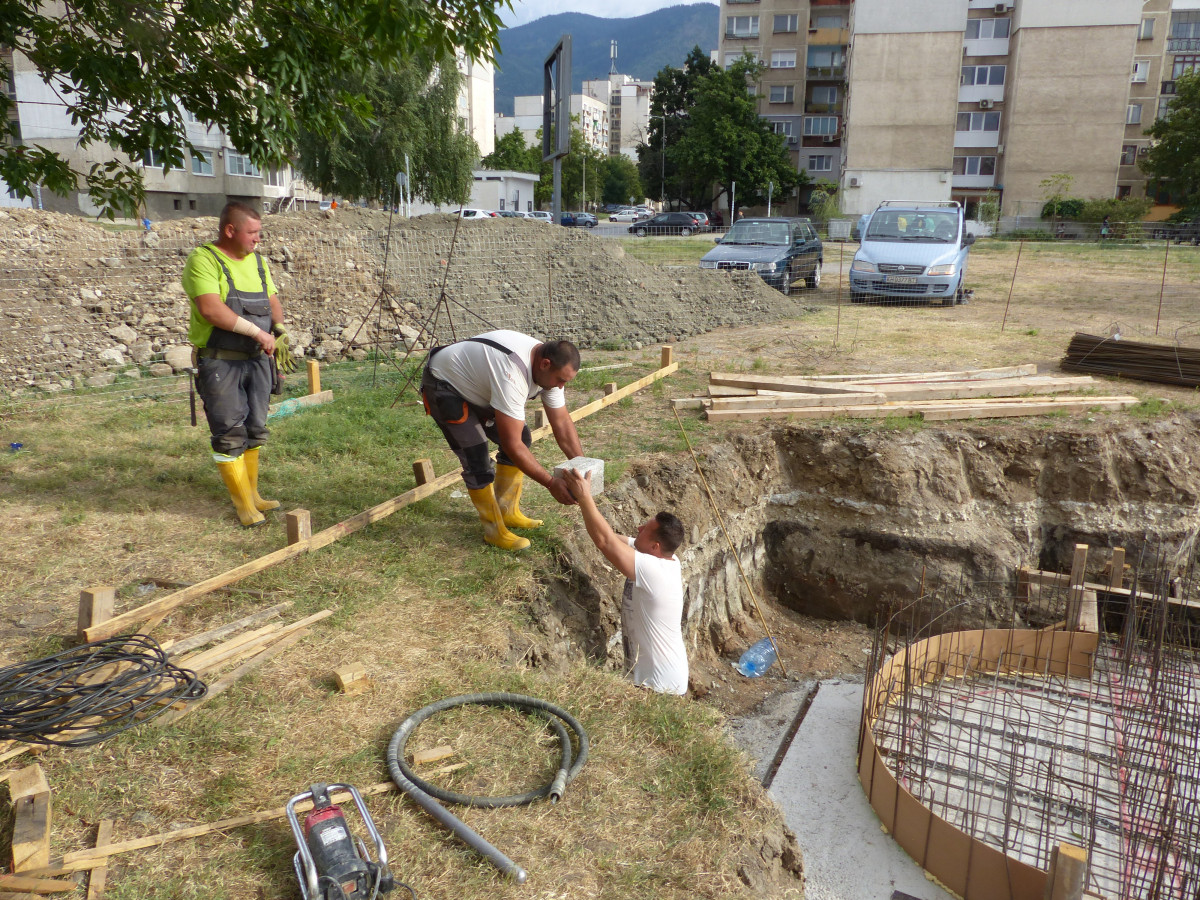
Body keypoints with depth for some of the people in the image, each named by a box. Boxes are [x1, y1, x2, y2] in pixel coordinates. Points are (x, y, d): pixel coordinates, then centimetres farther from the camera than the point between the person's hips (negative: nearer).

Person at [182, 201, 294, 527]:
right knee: (230, 435, -1)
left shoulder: (257, 261, 13)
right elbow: (211, 309, -24)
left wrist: (279, 331, -6)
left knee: (255, 430, 14)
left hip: (257, 359, 7)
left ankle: (252, 494, 28)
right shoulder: (203, 259, -12)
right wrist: (258, 333, -24)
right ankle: (243, 503, 10)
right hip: (220, 363, -7)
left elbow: (272, 301, 14)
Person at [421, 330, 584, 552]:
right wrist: (551, 483, -33)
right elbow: (511, 444, -38)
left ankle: (508, 512, 17)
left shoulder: (549, 367, -13)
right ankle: (494, 530, 2)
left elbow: (562, 423, -6)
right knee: (477, 461, -17)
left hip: (476, 387, 9)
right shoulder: (512, 375, -40)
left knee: (522, 438, 3)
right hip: (444, 386, -9)